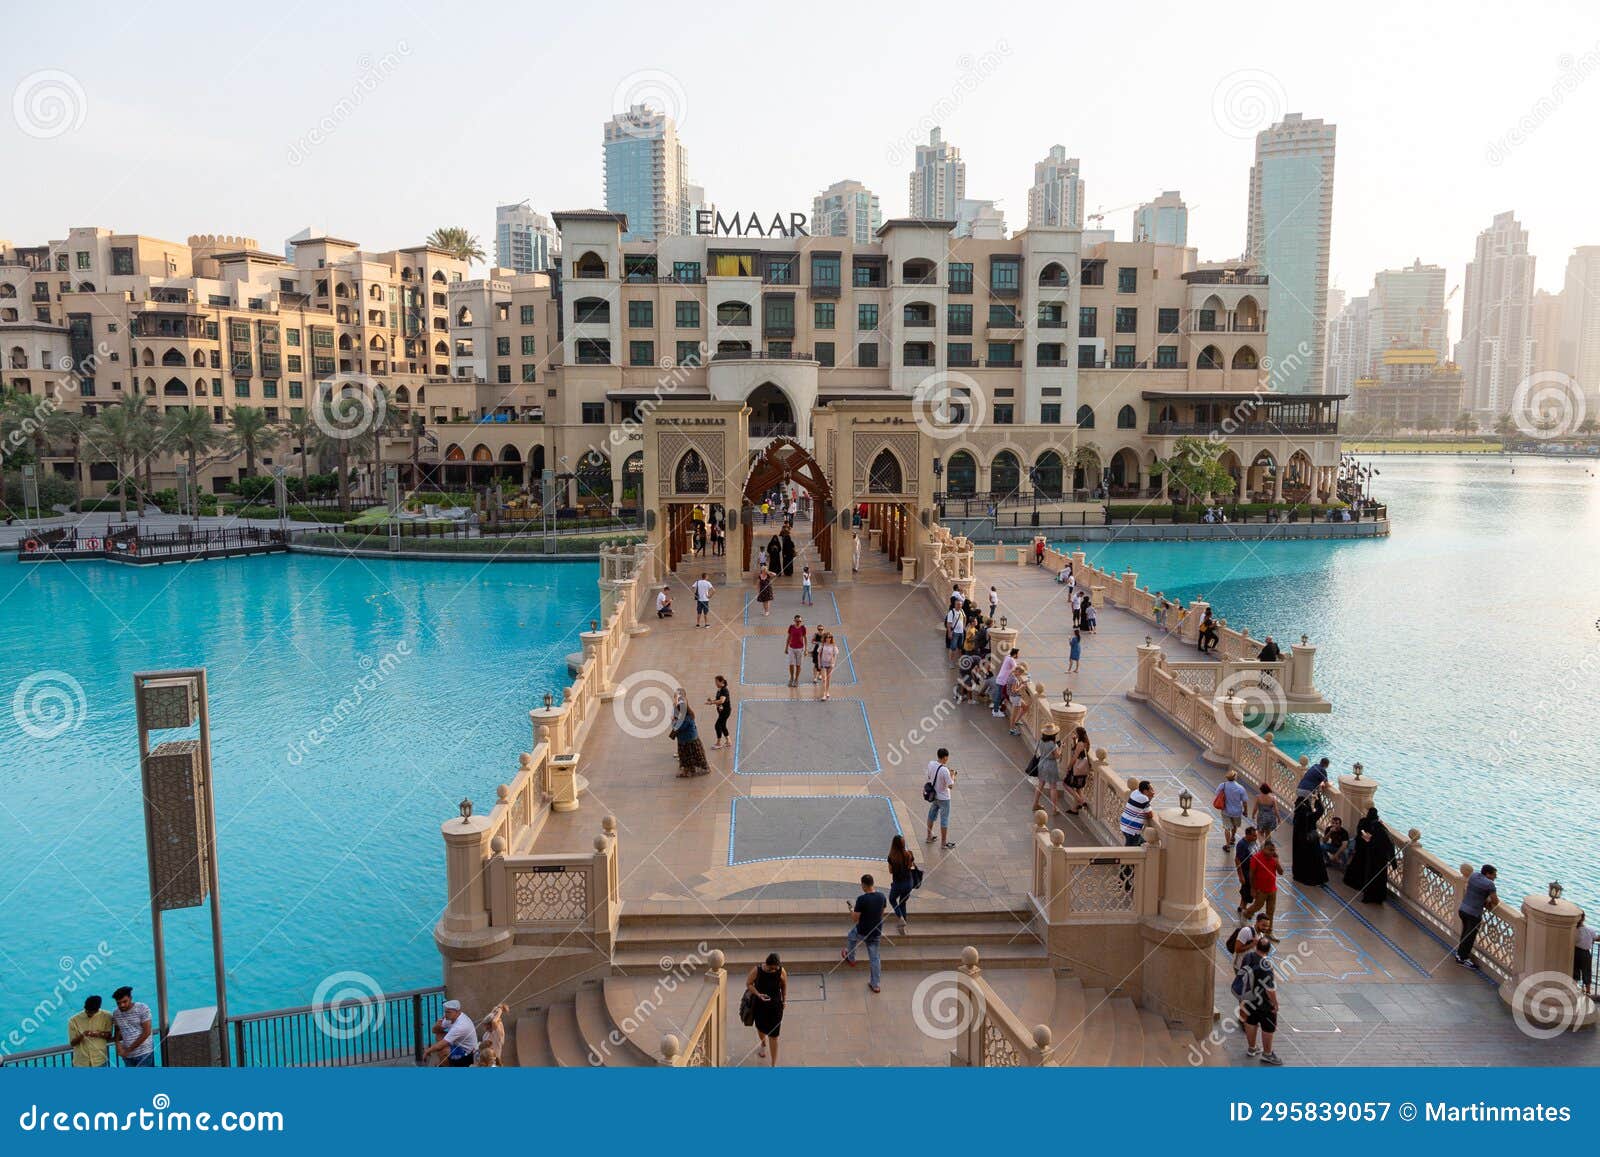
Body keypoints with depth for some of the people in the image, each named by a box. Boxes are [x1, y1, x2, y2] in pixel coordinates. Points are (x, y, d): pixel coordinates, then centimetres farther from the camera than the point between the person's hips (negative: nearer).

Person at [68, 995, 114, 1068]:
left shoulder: (106, 1016, -4)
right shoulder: (74, 1020, -6)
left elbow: (109, 1036, 2)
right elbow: (72, 1042, -3)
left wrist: (99, 1034, -20)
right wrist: (82, 1036, -24)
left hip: (99, 1060, 0)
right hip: (81, 1062, 0)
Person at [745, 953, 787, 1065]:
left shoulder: (781, 972, -19)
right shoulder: (757, 970, -22)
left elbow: (784, 985, -1)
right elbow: (748, 983, -10)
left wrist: (784, 1000, 0)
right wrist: (758, 994, -23)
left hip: (775, 1006, -1)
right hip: (760, 1005, 1)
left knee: (773, 1036, 1)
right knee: (761, 1028, 27)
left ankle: (773, 1065, 12)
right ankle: (763, 1044, 62)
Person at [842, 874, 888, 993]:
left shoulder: (861, 899, -25)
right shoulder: (881, 896, -7)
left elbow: (856, 918, -19)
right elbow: (882, 913, 7)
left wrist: (852, 909, 0)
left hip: (862, 931, -4)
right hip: (876, 932, 4)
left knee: (851, 937, 31)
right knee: (874, 957, 16)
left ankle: (851, 959, 52)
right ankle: (875, 984, 21)